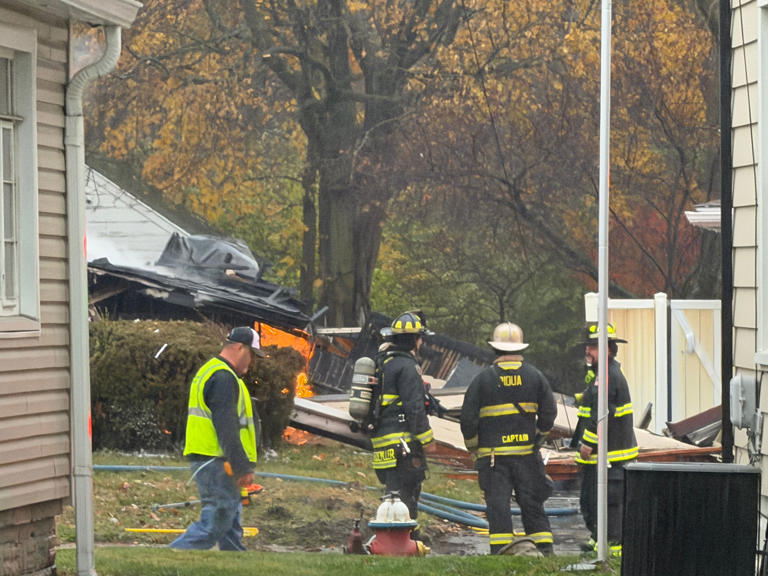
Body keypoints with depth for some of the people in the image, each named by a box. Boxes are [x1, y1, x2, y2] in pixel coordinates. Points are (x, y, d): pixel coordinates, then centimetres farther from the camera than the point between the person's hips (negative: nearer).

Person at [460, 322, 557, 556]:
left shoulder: (482, 379, -2)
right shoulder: (535, 376, 3)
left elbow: (468, 418, -3)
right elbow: (549, 413, 6)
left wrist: (473, 446, 11)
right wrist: (539, 437, 22)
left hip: (493, 454, -2)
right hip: (527, 453, 2)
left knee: (497, 505, 0)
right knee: (532, 503, 10)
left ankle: (502, 550, -4)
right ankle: (544, 550, 10)